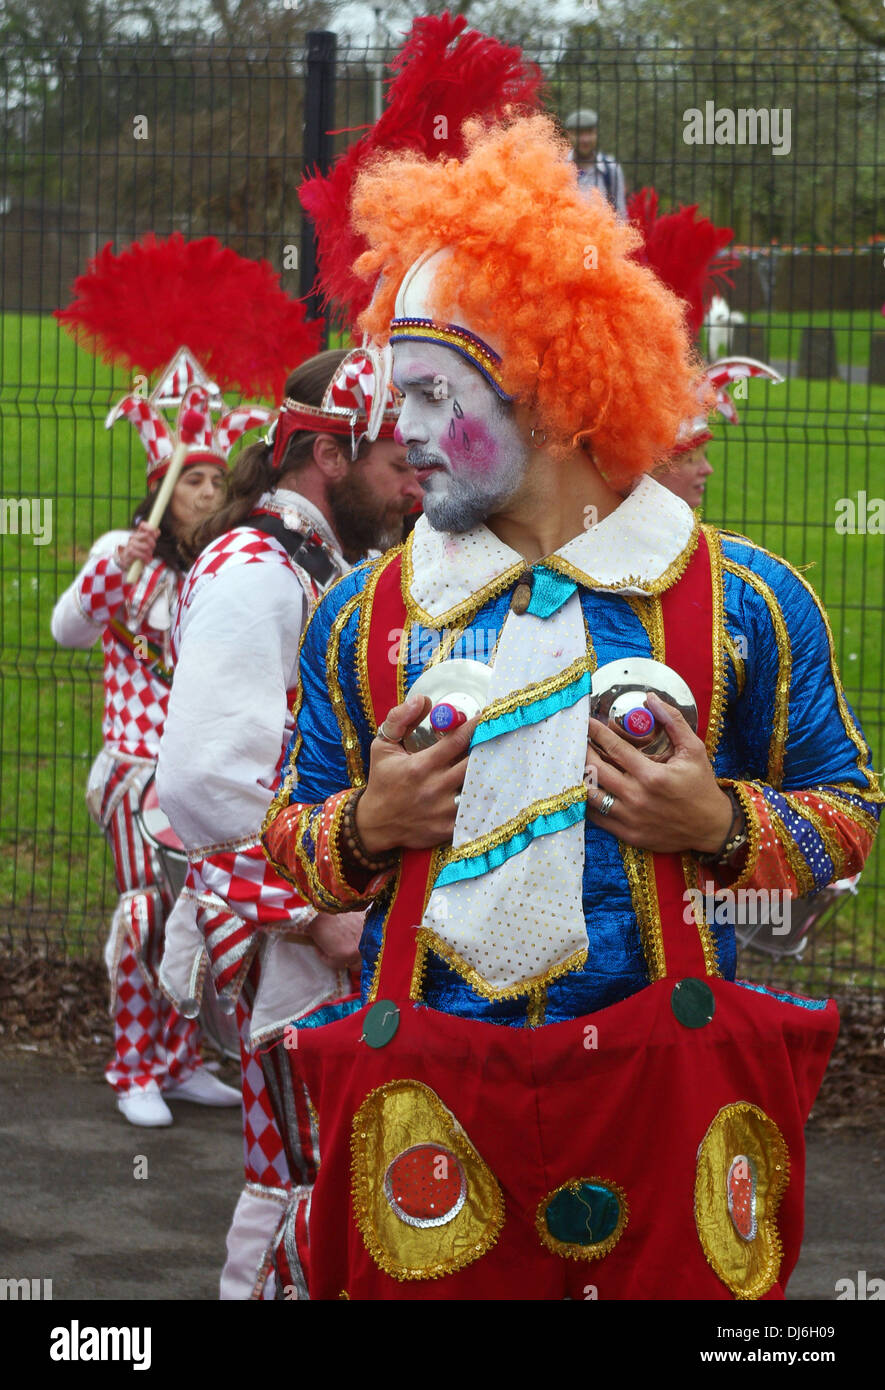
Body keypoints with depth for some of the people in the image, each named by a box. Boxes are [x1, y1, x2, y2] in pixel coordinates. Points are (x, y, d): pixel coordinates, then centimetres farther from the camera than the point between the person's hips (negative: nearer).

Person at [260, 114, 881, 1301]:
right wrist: (366, 826, -6)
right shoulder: (362, 619, 6)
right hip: (428, 1101, 2)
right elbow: (293, 836, 16)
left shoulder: (743, 602, 0)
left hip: (672, 1083, -1)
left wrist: (720, 824, -11)